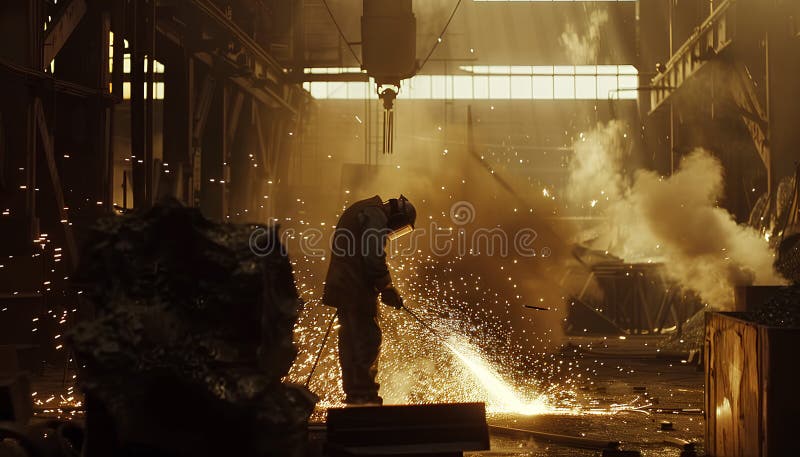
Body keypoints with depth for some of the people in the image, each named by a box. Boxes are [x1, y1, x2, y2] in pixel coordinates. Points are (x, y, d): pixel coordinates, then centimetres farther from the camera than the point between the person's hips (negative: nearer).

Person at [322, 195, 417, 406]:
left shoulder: (360, 211, 23)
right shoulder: (376, 216, -10)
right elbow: (374, 257, -18)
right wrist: (388, 289, -11)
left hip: (342, 287, 10)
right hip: (357, 291, -10)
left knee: (350, 340, 12)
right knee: (368, 341, -9)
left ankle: (353, 392, 17)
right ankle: (365, 395, -11)